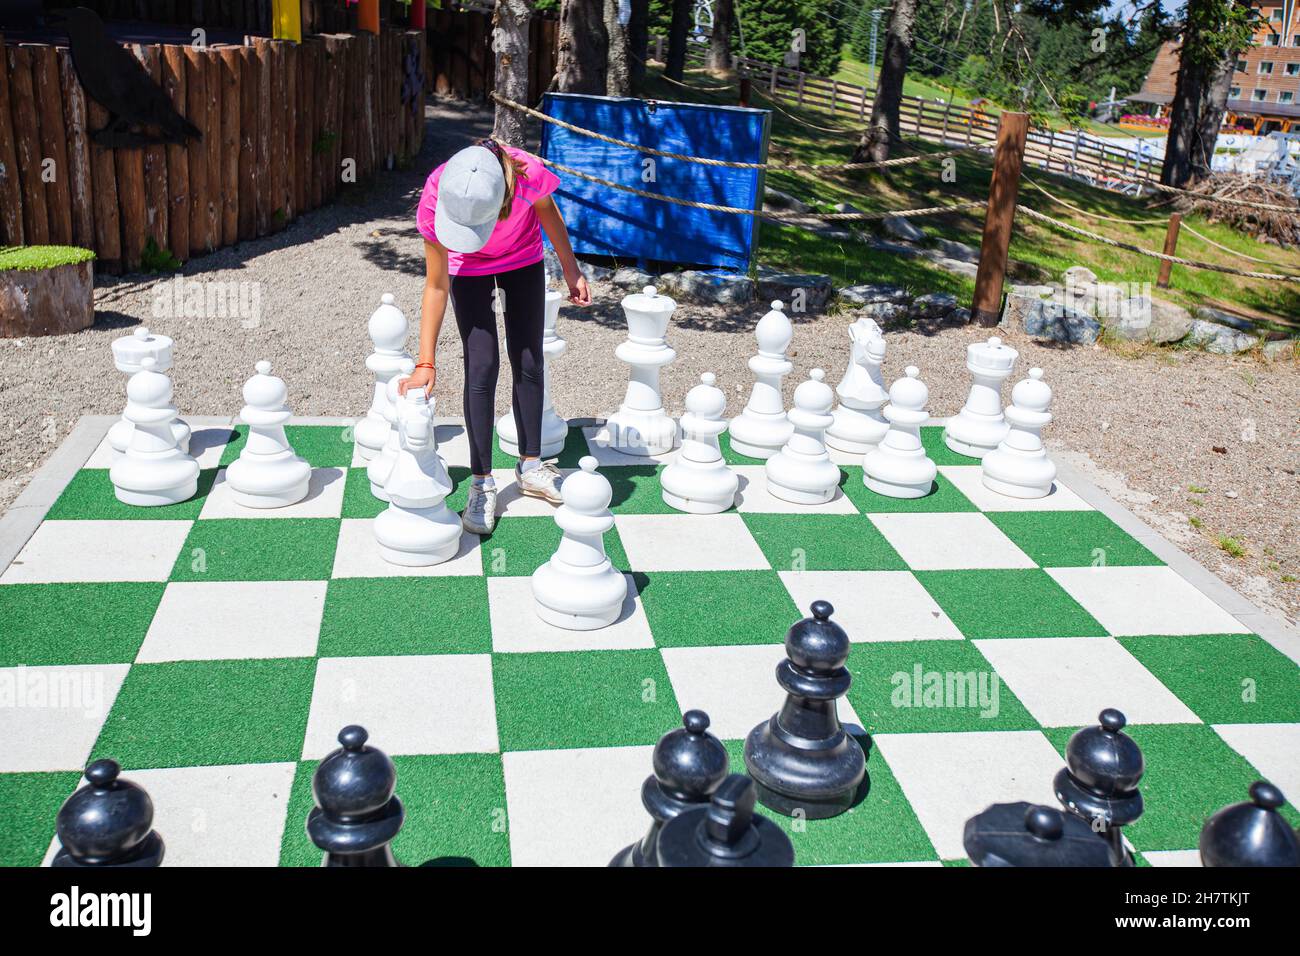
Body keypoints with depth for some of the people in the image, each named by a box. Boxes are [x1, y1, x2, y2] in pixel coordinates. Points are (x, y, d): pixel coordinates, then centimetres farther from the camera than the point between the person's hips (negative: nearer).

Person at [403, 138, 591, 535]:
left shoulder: (529, 173, -39)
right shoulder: (435, 200, -37)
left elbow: (547, 211, -12)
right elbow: (437, 286, -27)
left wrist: (571, 270, 0)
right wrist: (426, 363, -28)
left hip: (524, 261, 2)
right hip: (469, 268, -1)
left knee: (529, 362, 6)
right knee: (482, 366, -8)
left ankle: (530, 466, 22)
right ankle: (481, 483, 2)